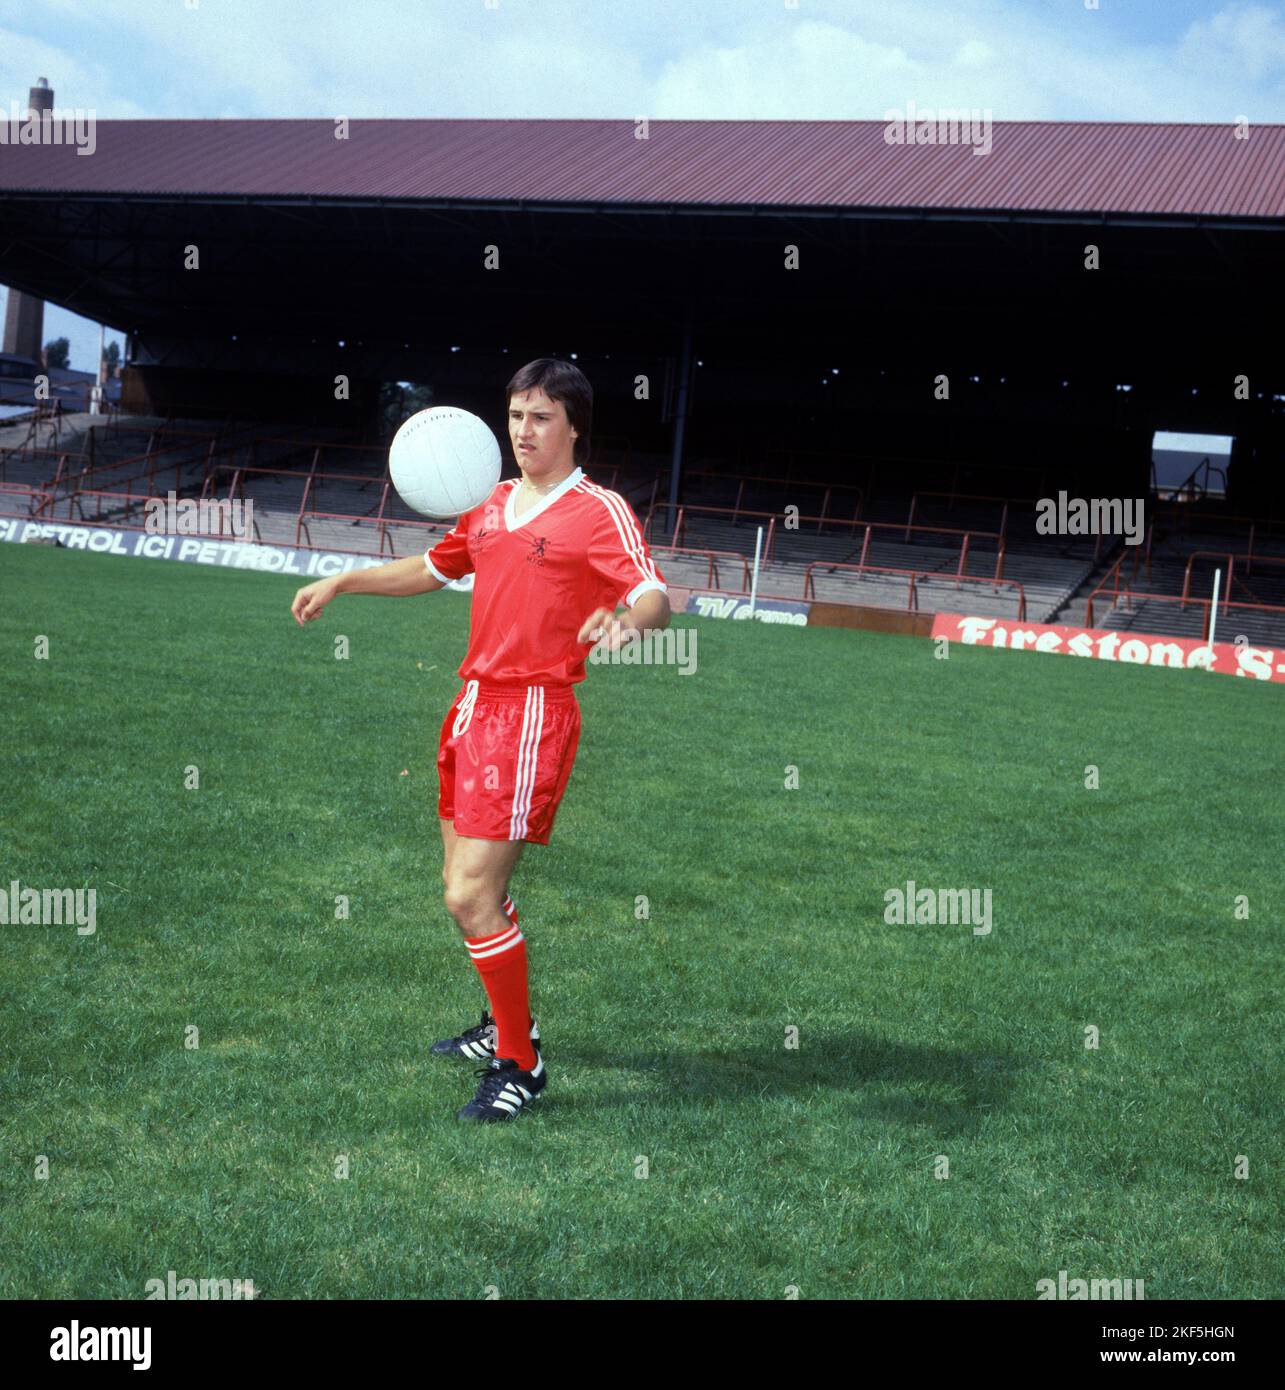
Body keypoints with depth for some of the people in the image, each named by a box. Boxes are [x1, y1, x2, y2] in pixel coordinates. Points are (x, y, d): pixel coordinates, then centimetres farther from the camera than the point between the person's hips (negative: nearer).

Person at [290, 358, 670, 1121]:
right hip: (473, 703, 8)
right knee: (466, 883, 17)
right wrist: (341, 582, 26)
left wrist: (629, 619, -44)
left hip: (532, 714, -8)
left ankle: (521, 1066, 5)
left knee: (472, 898, -11)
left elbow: (656, 598, -22)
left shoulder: (600, 510, -8)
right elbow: (432, 569, 30)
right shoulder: (495, 503, 14)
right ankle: (508, 1023, 37)